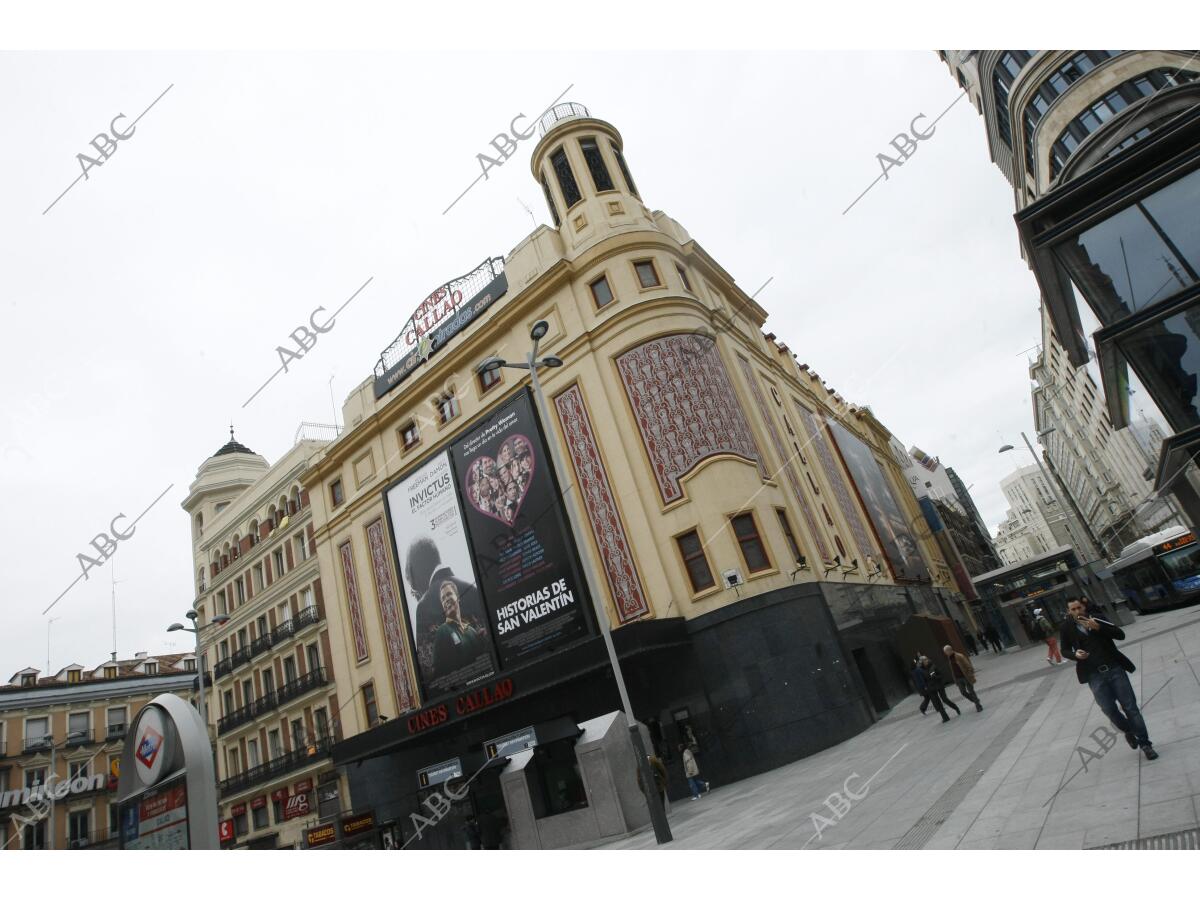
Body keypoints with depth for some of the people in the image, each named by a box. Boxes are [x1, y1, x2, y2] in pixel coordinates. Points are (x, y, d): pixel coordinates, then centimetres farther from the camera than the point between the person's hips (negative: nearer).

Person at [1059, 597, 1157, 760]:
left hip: (1115, 668, 0)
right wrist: (1075, 654, -13)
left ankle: (1145, 743, 18)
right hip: (1094, 675, 0)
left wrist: (1098, 627, -19)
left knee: (1130, 707, 3)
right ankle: (1128, 731, 32)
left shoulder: (1097, 619, -1)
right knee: (1110, 710, 2)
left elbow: (1121, 635, -7)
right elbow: (1065, 650, 9)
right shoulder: (1066, 627, -2)